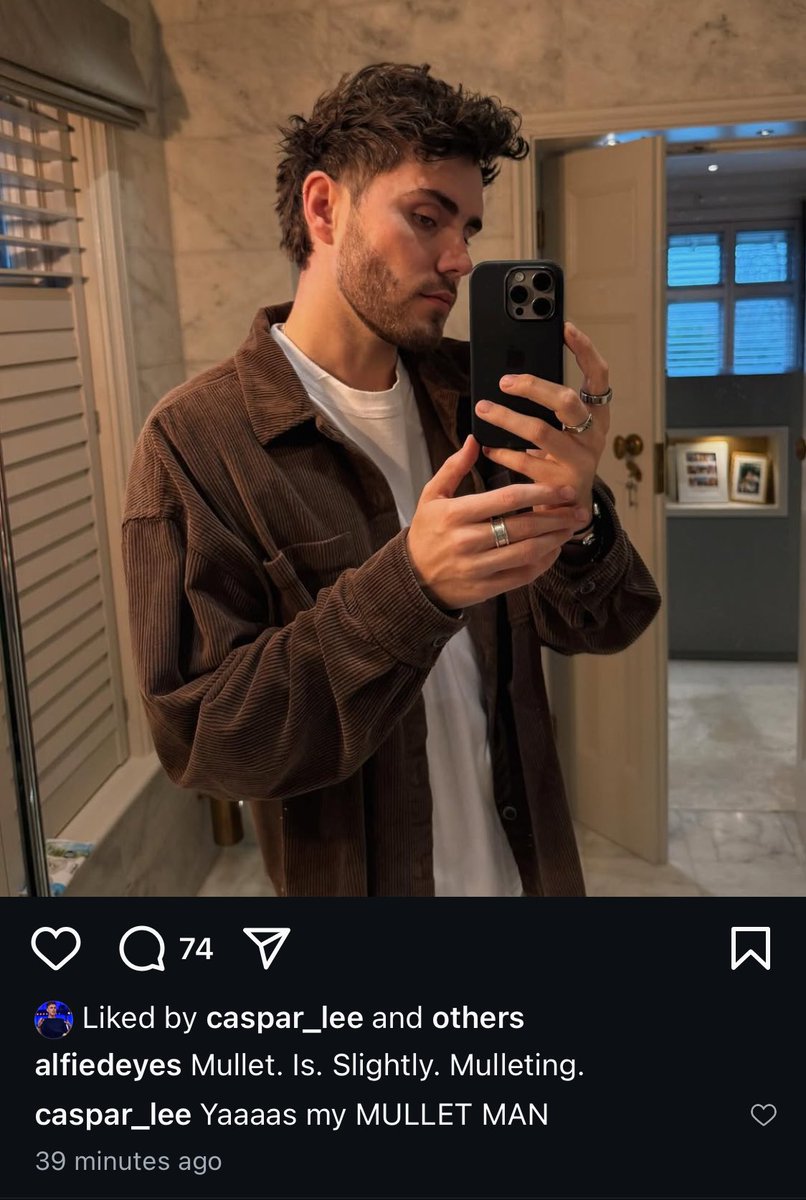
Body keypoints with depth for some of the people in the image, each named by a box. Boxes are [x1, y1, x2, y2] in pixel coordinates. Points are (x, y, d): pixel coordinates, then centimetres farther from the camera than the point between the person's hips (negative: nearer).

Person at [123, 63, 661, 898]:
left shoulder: (474, 393, -5)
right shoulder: (195, 441, -17)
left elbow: (599, 629, -6)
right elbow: (200, 738, -21)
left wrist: (575, 516, -28)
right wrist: (410, 587, -33)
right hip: (356, 877, -4)